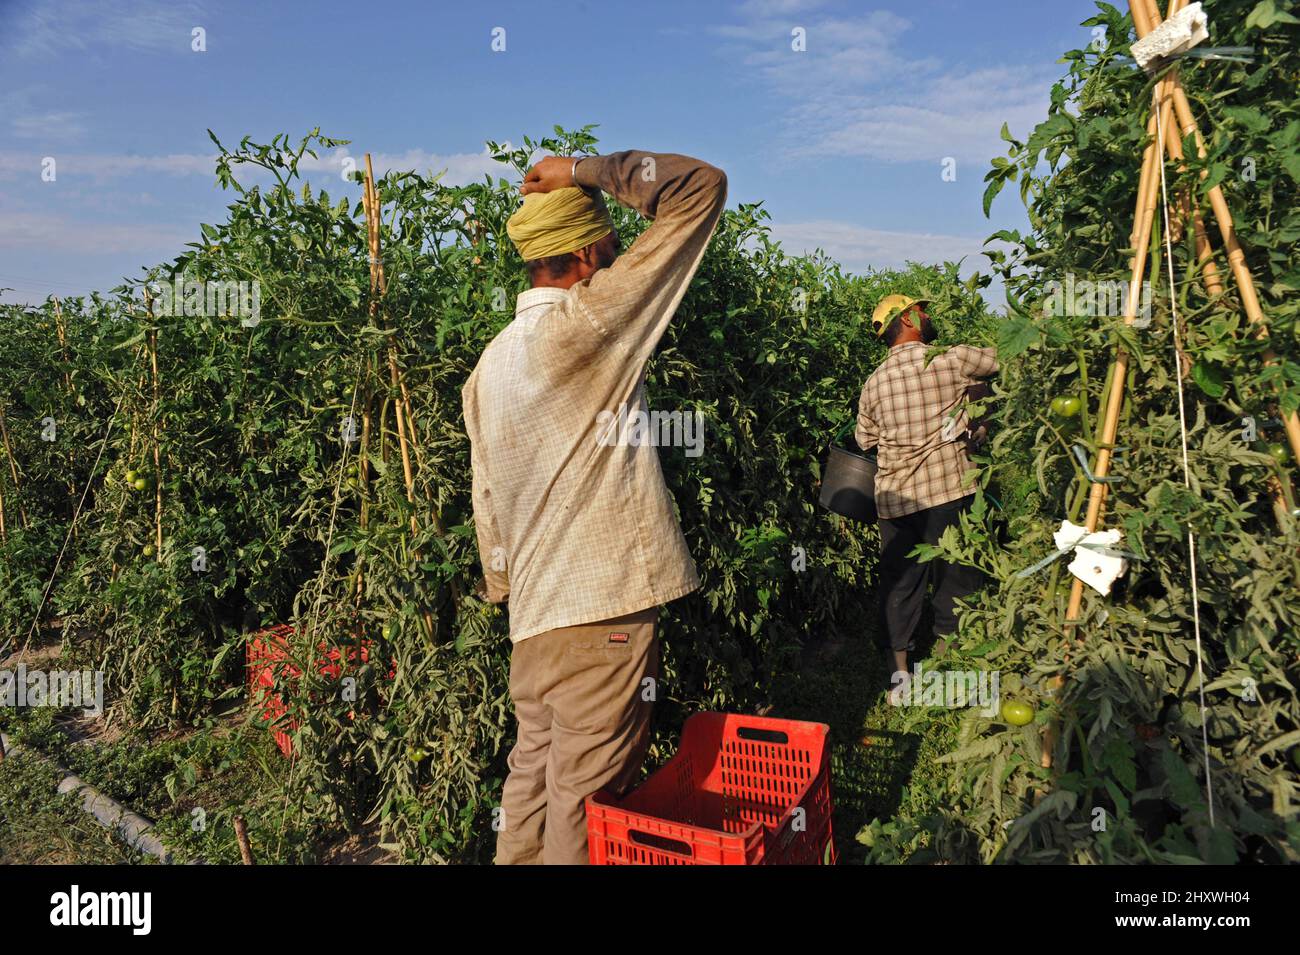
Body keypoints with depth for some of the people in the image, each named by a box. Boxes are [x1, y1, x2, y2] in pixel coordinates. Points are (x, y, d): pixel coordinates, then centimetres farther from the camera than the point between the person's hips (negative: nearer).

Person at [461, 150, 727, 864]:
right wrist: (586, 169, -4)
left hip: (534, 611, 8)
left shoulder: (490, 363, 9)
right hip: (603, 607, -8)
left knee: (534, 767, 21)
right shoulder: (586, 323, -15)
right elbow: (702, 188, -13)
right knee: (587, 793, 6)